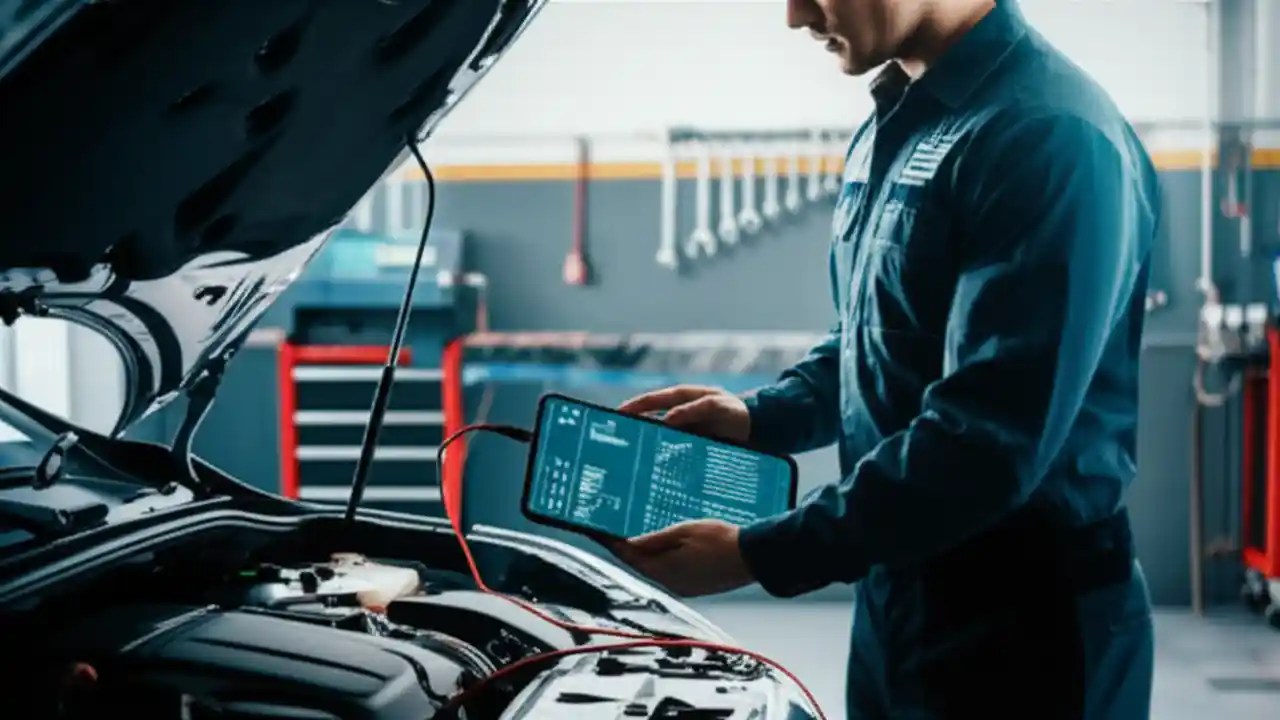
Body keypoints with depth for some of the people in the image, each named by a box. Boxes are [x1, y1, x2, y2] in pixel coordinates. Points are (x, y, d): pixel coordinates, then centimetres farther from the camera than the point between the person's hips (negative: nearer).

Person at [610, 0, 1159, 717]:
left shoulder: (1051, 136, -21)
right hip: (895, 597, 8)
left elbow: (988, 438, -27)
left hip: (1025, 627, -8)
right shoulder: (890, 129, 9)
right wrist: (762, 418, 3)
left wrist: (756, 555, -24)